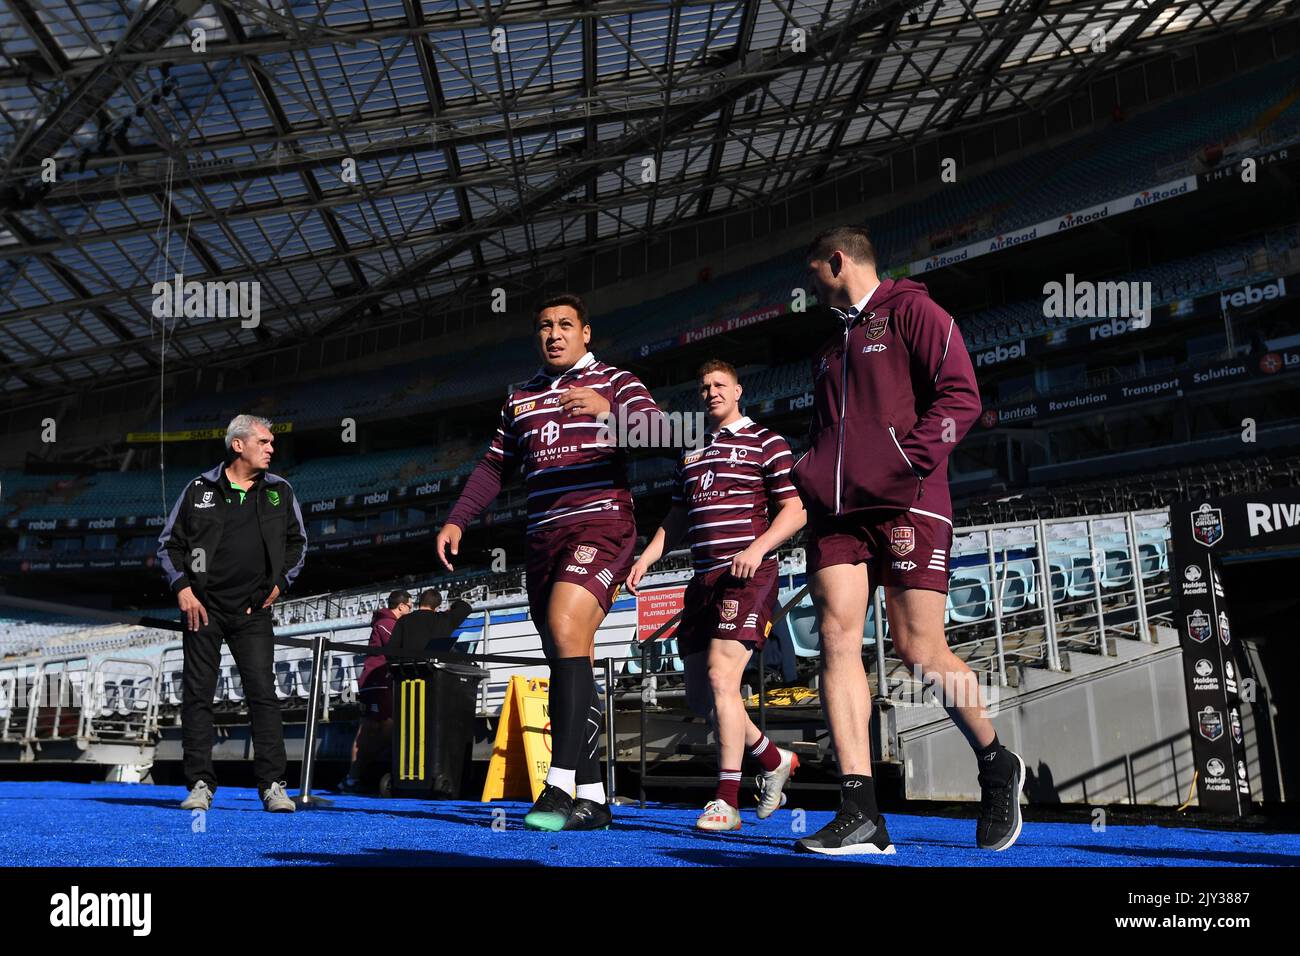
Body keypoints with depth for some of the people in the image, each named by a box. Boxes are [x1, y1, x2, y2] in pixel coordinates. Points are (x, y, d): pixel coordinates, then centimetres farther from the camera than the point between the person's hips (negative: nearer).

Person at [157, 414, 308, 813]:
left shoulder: (280, 491, 7)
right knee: (197, 695, 1)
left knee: (263, 694, -4)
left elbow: (297, 542, 18)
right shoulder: (200, 489, 2)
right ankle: (200, 784, 9)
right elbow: (169, 543, 8)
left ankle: (272, 785, -1)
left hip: (254, 610, 1)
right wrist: (182, 588, -3)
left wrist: (280, 583, 8)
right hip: (204, 607, 0)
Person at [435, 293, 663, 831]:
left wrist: (609, 412, -30)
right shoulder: (520, 399, 23)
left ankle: (560, 785, -28)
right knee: (570, 663, 4)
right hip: (543, 536, 6)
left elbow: (657, 431, -10)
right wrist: (456, 521, 13)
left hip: (601, 524, -6)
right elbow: (494, 467, 26)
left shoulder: (615, 381, 7)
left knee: (566, 628, -27)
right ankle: (592, 797, 9)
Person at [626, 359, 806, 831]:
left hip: (747, 576, -7)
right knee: (699, 694, 7)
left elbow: (796, 509, -3)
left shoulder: (766, 443, 1)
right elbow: (677, 518, 24)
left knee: (721, 677, -18)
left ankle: (727, 801, -11)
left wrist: (757, 548, -17)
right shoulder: (690, 451, 20)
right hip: (703, 578, 7)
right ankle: (774, 759, 28)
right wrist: (646, 557, 10)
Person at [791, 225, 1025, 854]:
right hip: (837, 509, 7)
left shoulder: (909, 310, 4)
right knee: (836, 636, -10)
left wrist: (909, 461, -16)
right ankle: (860, 814, -11)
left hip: (905, 503, -7)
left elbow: (961, 397, -8)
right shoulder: (833, 344, 27)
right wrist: (810, 472, 16)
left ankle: (997, 766, 21)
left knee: (918, 649, -6)